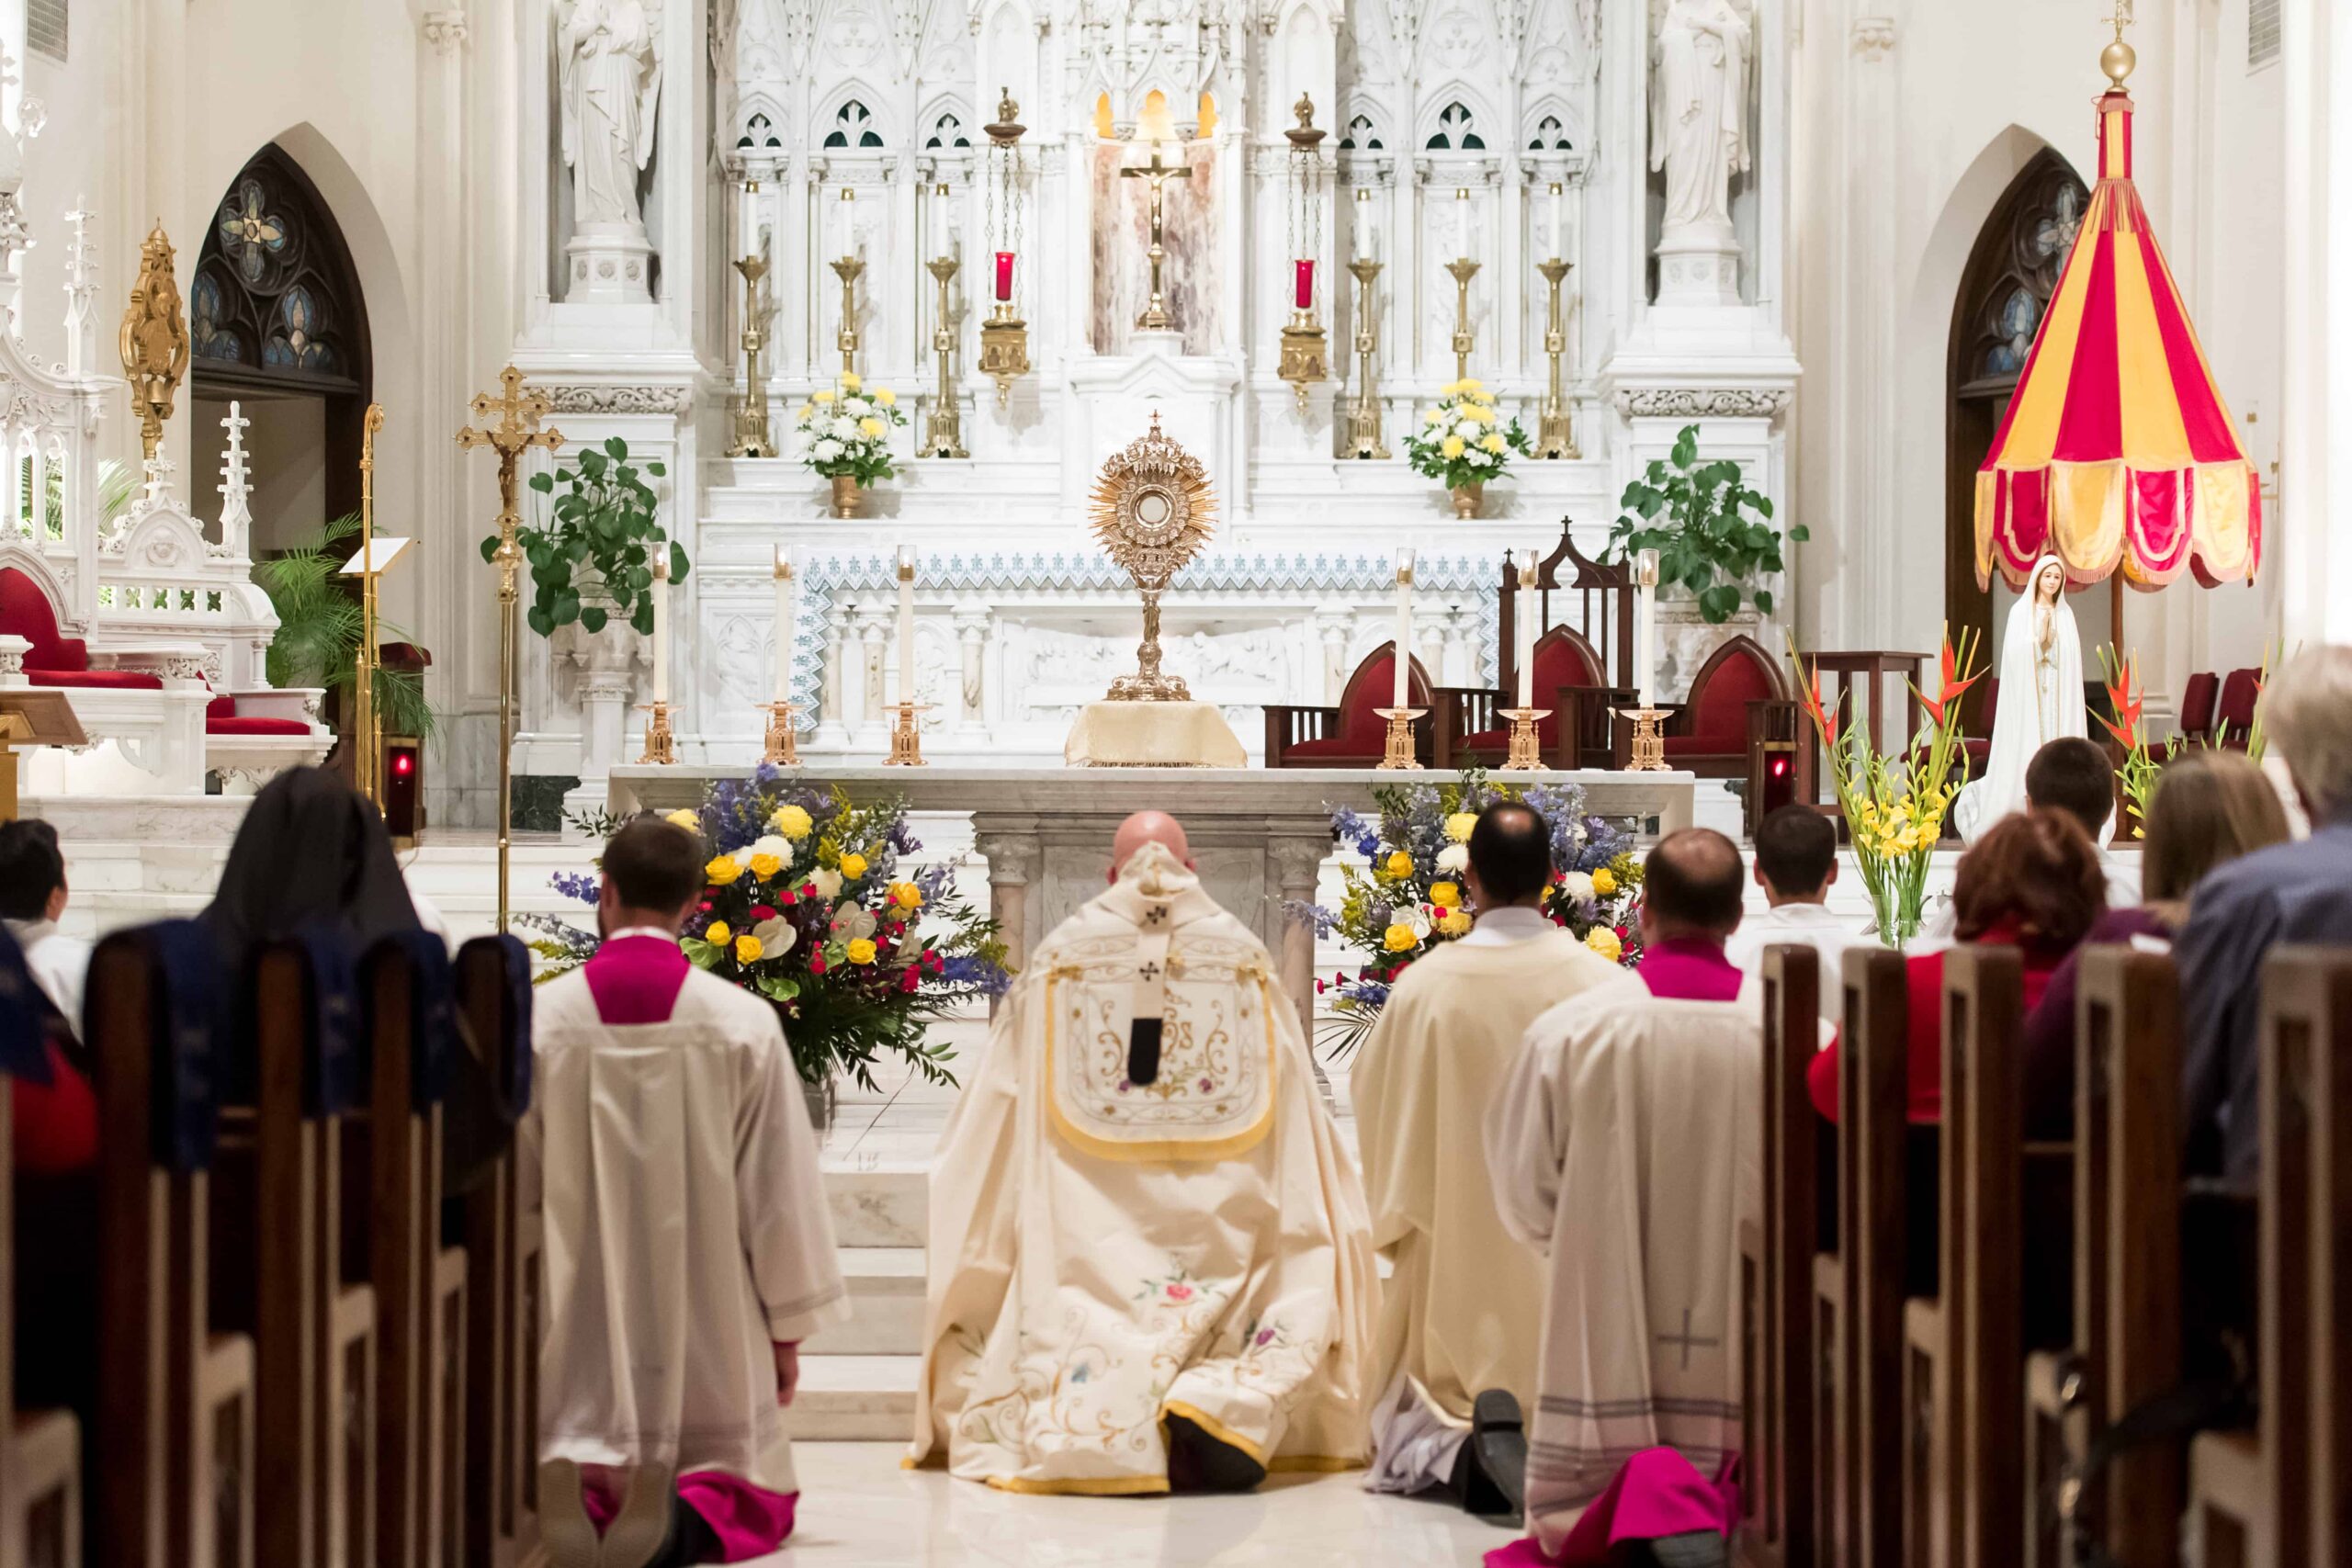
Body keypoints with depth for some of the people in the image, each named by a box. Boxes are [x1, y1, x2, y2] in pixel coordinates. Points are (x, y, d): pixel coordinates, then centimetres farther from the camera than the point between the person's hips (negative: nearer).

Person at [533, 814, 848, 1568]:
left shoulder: (540, 1020, -5)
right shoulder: (743, 1022, -7)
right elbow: (779, 1185, -3)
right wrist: (789, 1326, 8)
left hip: (578, 1321, 1)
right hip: (709, 1321, -1)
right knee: (750, 1501, 14)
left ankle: (572, 1494, -20)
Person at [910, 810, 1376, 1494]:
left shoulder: (1063, 953, 5)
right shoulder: (1244, 956, 7)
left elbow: (1004, 1099, 9)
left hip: (1090, 1209, 0)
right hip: (1219, 1203, 0)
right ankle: (1220, 1408, -22)